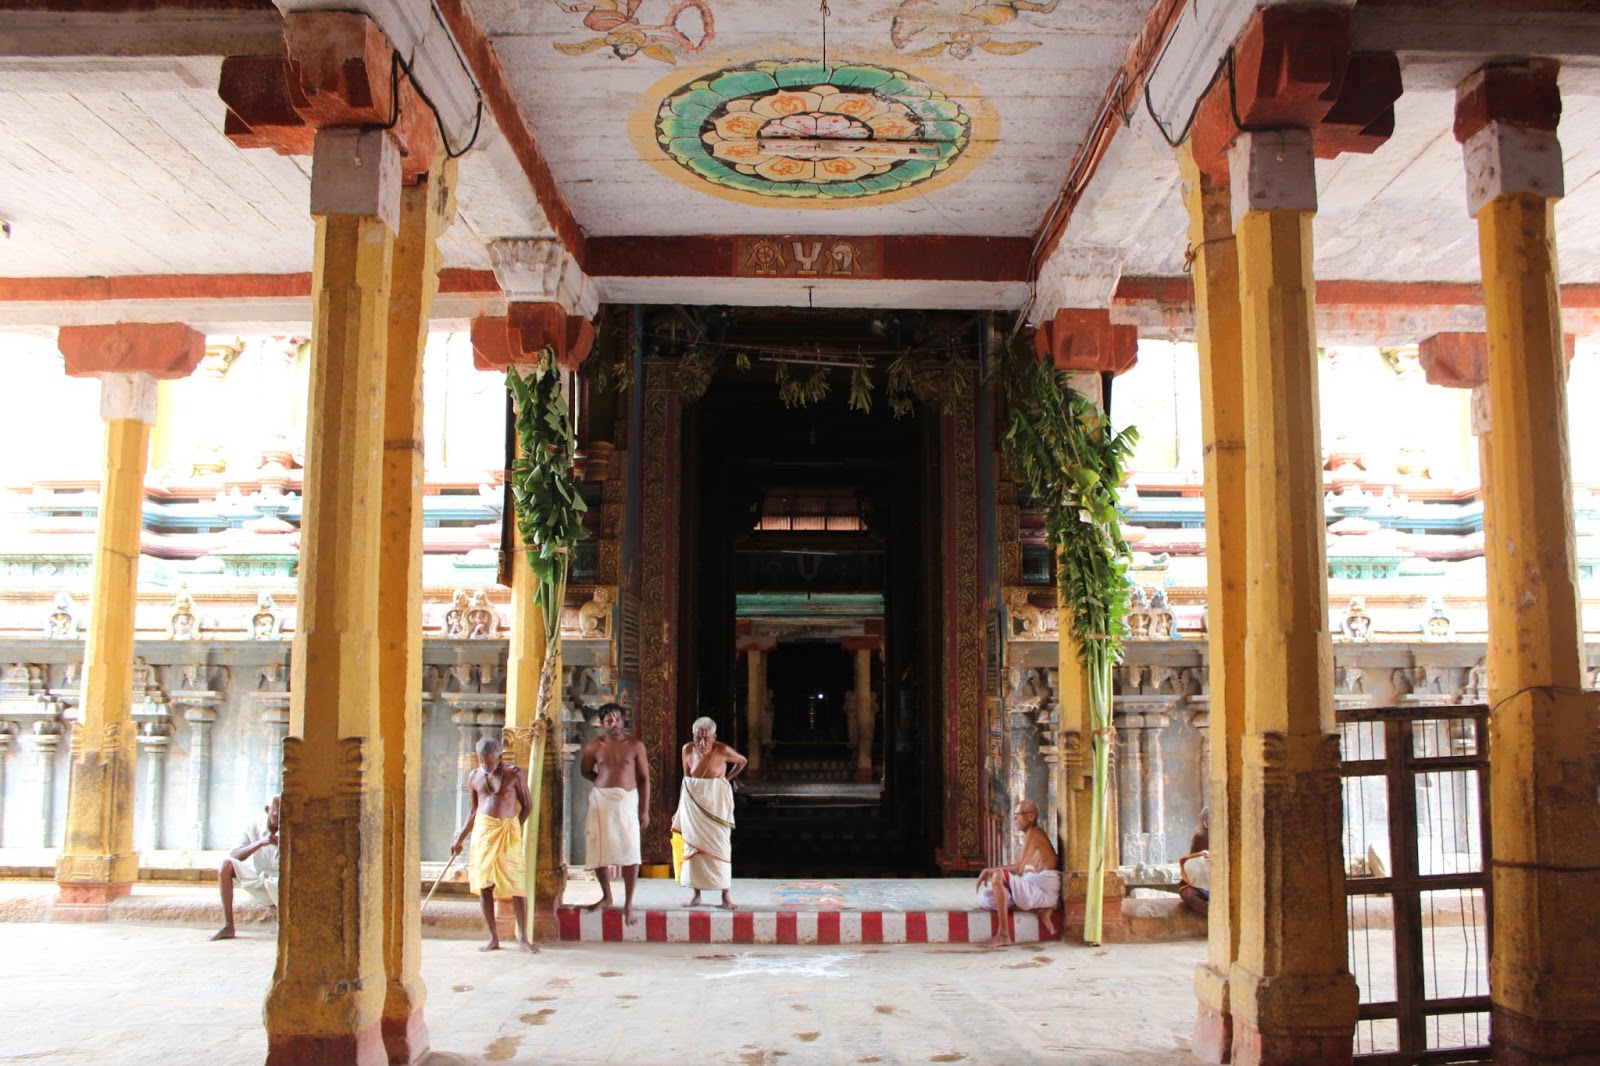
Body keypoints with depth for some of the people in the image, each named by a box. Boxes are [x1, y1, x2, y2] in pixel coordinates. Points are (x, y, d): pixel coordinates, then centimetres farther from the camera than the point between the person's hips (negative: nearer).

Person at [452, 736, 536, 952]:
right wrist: (460, 838, 16)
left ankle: (523, 937, 3)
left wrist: (515, 827, -5)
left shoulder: (513, 774, -2)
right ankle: (493, 938, 11)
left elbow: (527, 804, 3)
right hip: (483, 830, 3)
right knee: (483, 885, 2)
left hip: (508, 831, -3)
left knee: (516, 883, -6)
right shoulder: (474, 777, 8)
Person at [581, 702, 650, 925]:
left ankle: (628, 903, 2)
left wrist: (645, 810, -3)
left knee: (629, 851, -8)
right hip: (601, 800, 2)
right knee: (598, 850, 6)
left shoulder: (635, 745, -2)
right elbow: (585, 771, 19)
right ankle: (606, 897, 26)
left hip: (627, 800, -2)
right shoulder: (594, 746, 3)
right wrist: (602, 781, 3)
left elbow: (644, 778, 1)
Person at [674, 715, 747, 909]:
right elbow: (686, 780, 4)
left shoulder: (722, 750, -14)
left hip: (716, 802, -3)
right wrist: (679, 808, 4)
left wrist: (727, 779, -3)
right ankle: (696, 894, 13)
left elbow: (742, 761, 6)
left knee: (720, 846, -3)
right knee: (693, 844, 4)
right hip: (693, 802, 3)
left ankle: (726, 896, 2)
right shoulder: (687, 750, -5)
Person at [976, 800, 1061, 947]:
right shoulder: (1029, 835, 18)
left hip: (1042, 891, -10)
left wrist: (991, 870, -8)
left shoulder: (1033, 834, -11)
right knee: (985, 898, 5)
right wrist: (991, 871, 3)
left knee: (997, 876, -26)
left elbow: (1018, 869, -17)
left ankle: (1003, 934, -25)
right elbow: (1019, 867, 15)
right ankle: (1040, 911, 0)